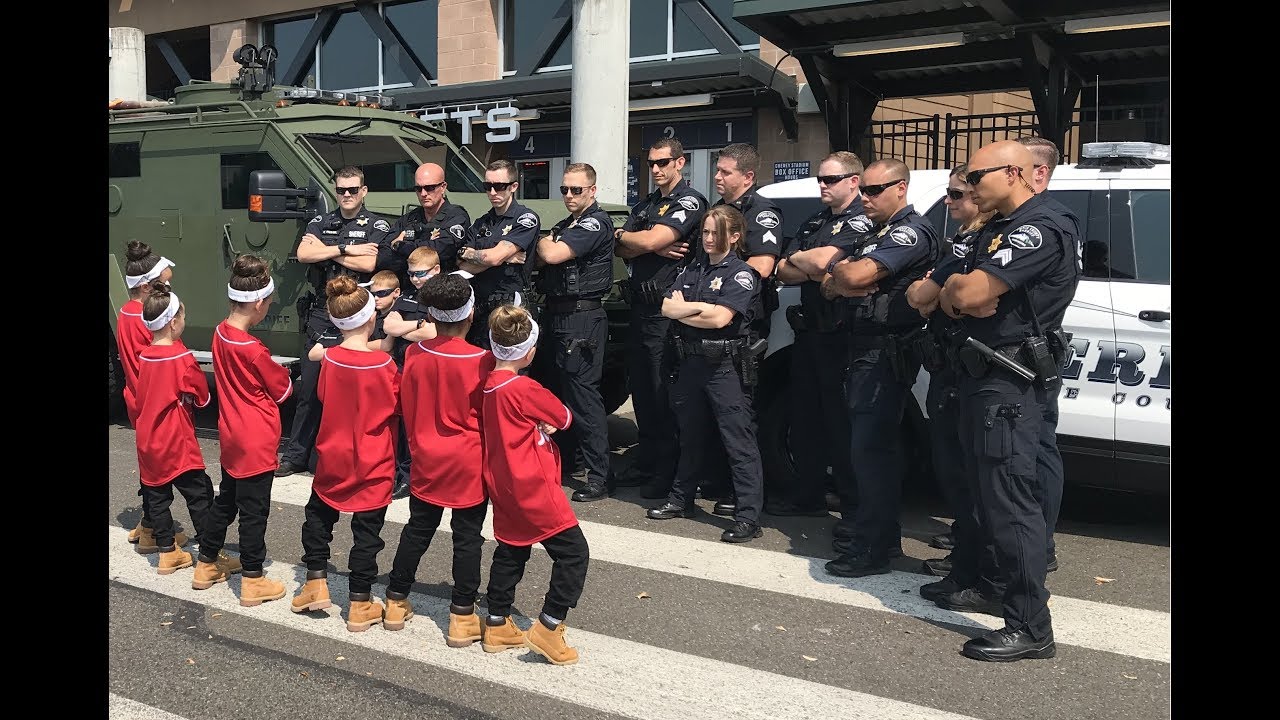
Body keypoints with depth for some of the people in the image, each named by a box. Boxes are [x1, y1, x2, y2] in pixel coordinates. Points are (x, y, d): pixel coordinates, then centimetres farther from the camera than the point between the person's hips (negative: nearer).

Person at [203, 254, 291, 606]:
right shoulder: (253, 350, -24)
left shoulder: (220, 333, -2)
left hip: (231, 437, 8)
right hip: (257, 441, -8)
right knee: (254, 510, 2)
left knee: (226, 500, 22)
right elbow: (282, 390, -10)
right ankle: (252, 581, 12)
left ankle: (206, 565, 33)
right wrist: (284, 378, 10)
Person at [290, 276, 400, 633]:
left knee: (318, 514, 25)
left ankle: (316, 583, 26)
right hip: (373, 464, -3)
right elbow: (398, 404, -4)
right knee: (367, 531, 6)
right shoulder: (383, 363, -18)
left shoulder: (329, 359, -9)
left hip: (333, 458, 3)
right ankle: (360, 605, 12)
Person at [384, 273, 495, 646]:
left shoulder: (414, 354, -5)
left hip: (427, 461, 4)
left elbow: (406, 408, 7)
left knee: (417, 529, 17)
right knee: (467, 537, 6)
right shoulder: (482, 360, -17)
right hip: (469, 464, -4)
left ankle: (396, 602, 27)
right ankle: (462, 617, 11)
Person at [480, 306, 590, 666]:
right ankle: (547, 628, -1)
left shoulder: (488, 385, 1)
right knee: (574, 552, -1)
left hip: (503, 487, 9)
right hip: (533, 487, -9)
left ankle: (497, 625, 27)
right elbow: (564, 418, -8)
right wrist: (546, 422, 11)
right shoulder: (524, 389, -22)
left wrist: (539, 425, 0)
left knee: (510, 552, 21)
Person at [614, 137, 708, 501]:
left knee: (663, 393, -4)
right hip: (639, 307, 8)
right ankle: (646, 461, 24)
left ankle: (667, 471, 5)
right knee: (640, 389, 13)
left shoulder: (690, 201, -7)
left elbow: (650, 240, -18)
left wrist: (622, 235, 2)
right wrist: (656, 247, -11)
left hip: (666, 311, -8)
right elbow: (622, 251, 7)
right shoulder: (644, 205, 19)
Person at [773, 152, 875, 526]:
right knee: (804, 419, 15)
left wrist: (797, 258, 0)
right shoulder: (813, 223, 19)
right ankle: (808, 495, 28)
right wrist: (815, 270, -9)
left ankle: (854, 510, 0)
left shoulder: (862, 220, -7)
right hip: (808, 329, 9)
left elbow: (824, 258, -22)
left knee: (841, 424, -7)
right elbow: (783, 271, 10)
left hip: (839, 335, -9)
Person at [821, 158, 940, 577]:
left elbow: (855, 276, -24)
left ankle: (871, 549, -6)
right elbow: (829, 287, 13)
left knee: (871, 448, -11)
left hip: (887, 352, -10)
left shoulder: (912, 231, -10)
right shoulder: (873, 235, 21)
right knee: (876, 445, 14)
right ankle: (885, 534, 23)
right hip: (864, 349, 10)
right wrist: (843, 281, -9)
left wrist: (840, 270, -1)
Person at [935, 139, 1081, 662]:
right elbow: (934, 295, 12)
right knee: (989, 491, 19)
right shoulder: (994, 232, 17)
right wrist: (959, 294, -9)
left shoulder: (1041, 228, -16)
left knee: (1009, 498, -11)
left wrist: (956, 287, -2)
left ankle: (1030, 628, -7)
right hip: (982, 372, 10)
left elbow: (969, 293, -24)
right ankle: (999, 579, 35)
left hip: (1010, 382, -10)